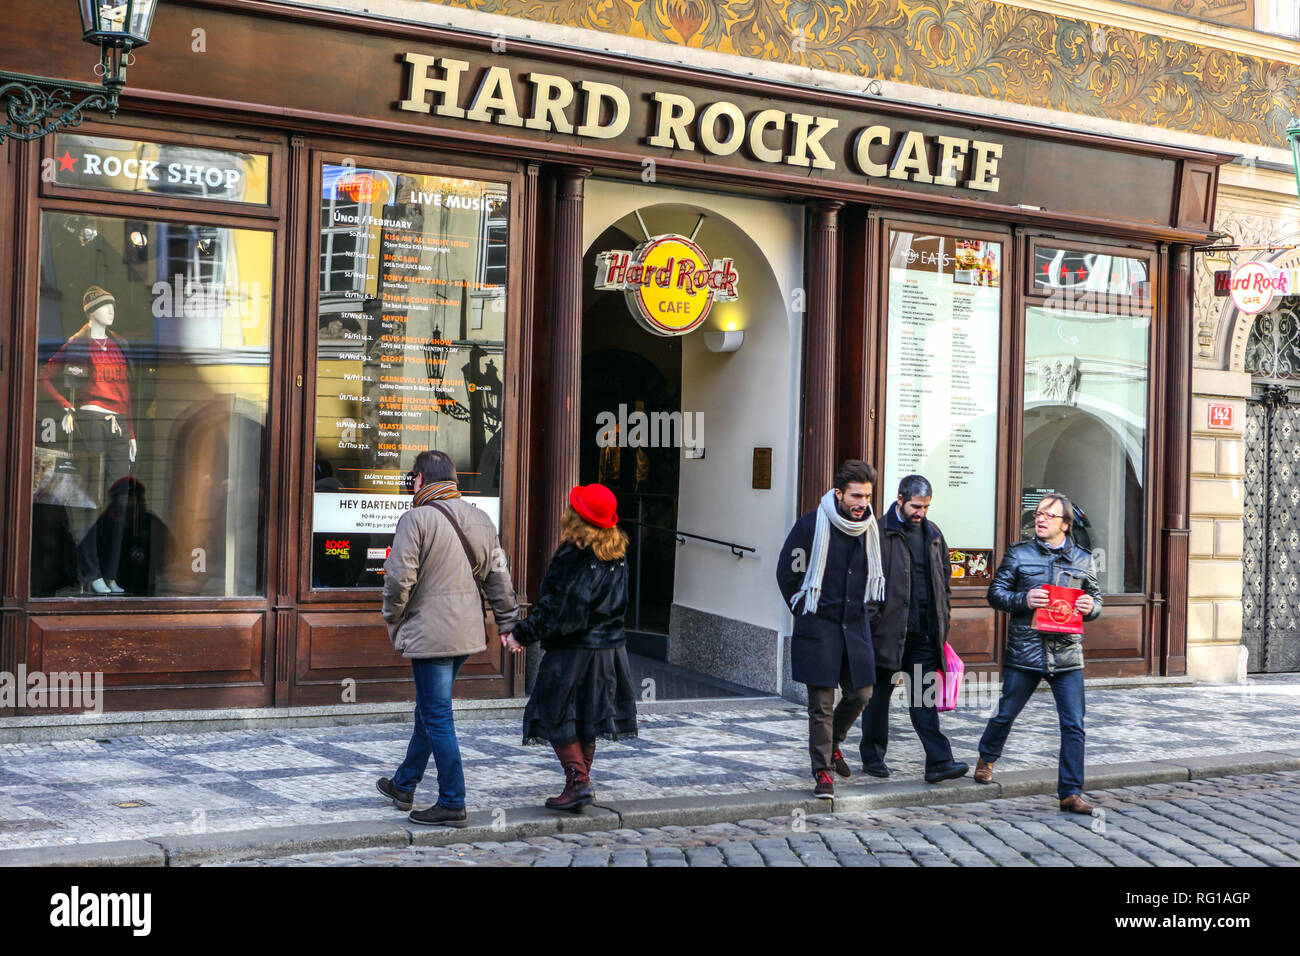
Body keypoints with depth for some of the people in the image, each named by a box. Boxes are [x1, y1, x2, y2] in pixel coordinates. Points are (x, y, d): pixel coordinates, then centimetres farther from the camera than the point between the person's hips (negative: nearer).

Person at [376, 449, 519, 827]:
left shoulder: (416, 519, -12)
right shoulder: (480, 519, 9)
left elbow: (399, 578, -16)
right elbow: (498, 577, 12)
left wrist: (394, 623, -1)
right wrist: (508, 623, 18)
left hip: (430, 634, -8)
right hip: (468, 633, 8)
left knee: (437, 718, -1)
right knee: (428, 710, 20)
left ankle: (452, 804, 2)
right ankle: (404, 786, 34)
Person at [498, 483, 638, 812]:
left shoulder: (573, 557, -19)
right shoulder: (618, 554, 5)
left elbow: (557, 610, -20)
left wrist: (521, 634, -7)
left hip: (573, 651, -8)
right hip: (610, 646, 8)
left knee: (557, 717, 2)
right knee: (586, 719, 17)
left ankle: (578, 781, -7)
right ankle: (582, 782, 24)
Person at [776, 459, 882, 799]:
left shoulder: (871, 528, 3)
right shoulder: (812, 525, -12)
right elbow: (786, 571, 0)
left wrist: (858, 607, 16)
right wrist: (803, 610, 5)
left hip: (855, 624, 5)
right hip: (819, 627, -5)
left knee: (860, 694, 8)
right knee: (821, 703, -4)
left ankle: (833, 744, 35)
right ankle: (822, 771, 7)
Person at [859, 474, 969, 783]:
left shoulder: (932, 533, 13)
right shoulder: (879, 532, -6)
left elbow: (944, 576, 21)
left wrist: (944, 615, 13)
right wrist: (871, 618, -14)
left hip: (924, 630, 5)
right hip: (889, 628, -4)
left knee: (924, 696, 3)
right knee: (879, 693, 7)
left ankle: (938, 761, -1)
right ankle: (873, 756, 20)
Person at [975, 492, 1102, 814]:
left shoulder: (1082, 560, 10)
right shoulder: (1018, 554, 3)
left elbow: (1096, 600, 19)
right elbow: (996, 592, 3)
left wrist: (1091, 607, -5)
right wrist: (1024, 600, -15)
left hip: (1067, 655, 1)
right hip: (1025, 651, -1)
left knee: (1074, 726, -4)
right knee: (1006, 714, 11)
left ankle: (1071, 793, 4)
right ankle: (986, 758, 40)